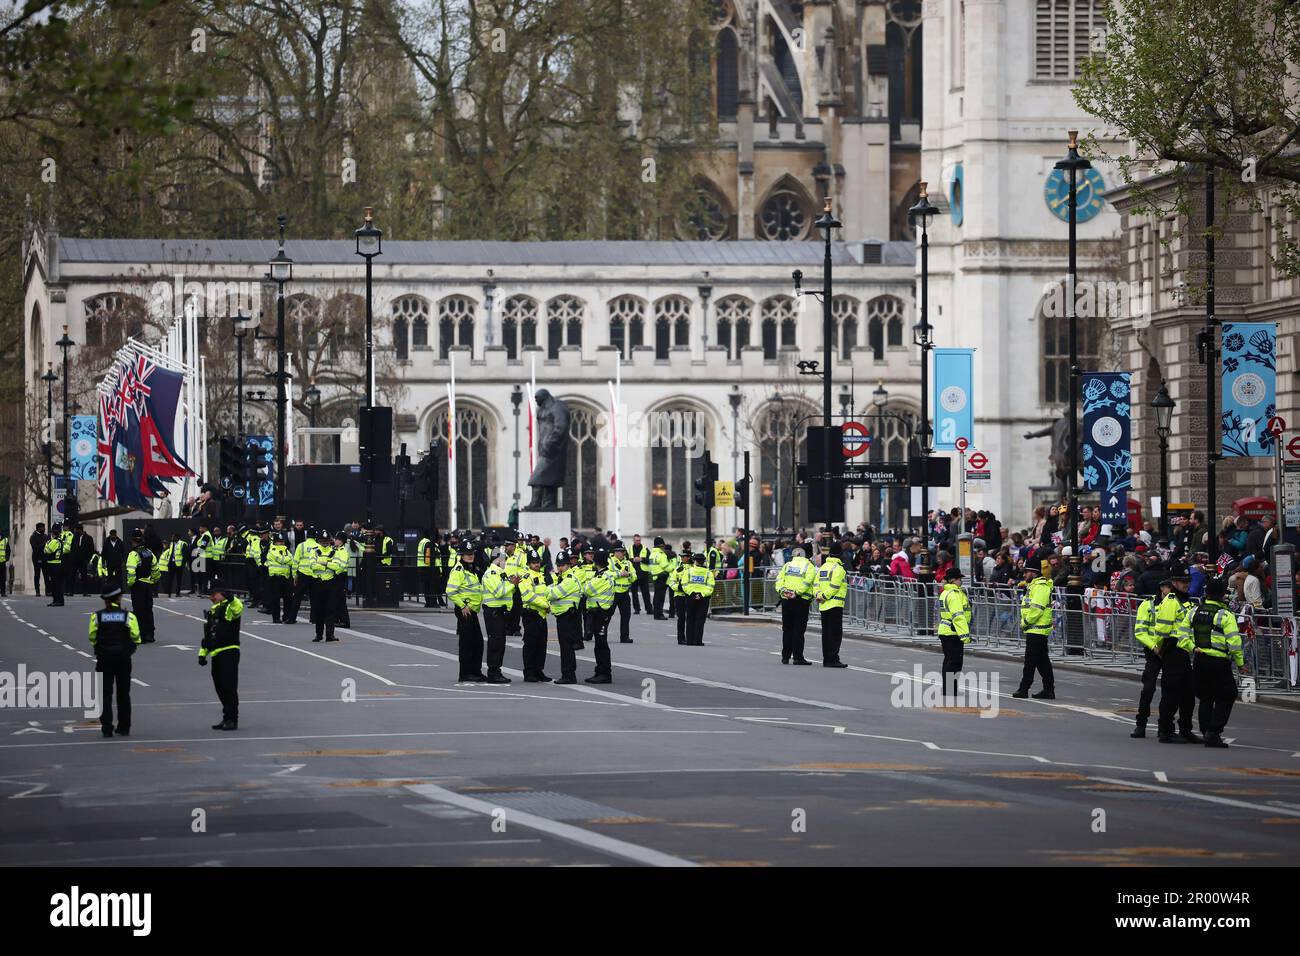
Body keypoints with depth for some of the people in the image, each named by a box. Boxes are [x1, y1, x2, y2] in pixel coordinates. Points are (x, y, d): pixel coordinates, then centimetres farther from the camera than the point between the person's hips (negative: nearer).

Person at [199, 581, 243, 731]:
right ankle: (226, 719, 19)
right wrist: (202, 653, 22)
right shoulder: (211, 612, 21)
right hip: (216, 655, 9)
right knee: (220, 687, 11)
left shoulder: (229, 608, -6)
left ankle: (232, 720, -5)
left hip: (229, 652, -9)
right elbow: (207, 635, 27)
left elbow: (238, 608, -32)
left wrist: (231, 598, -50)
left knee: (229, 687, -8)